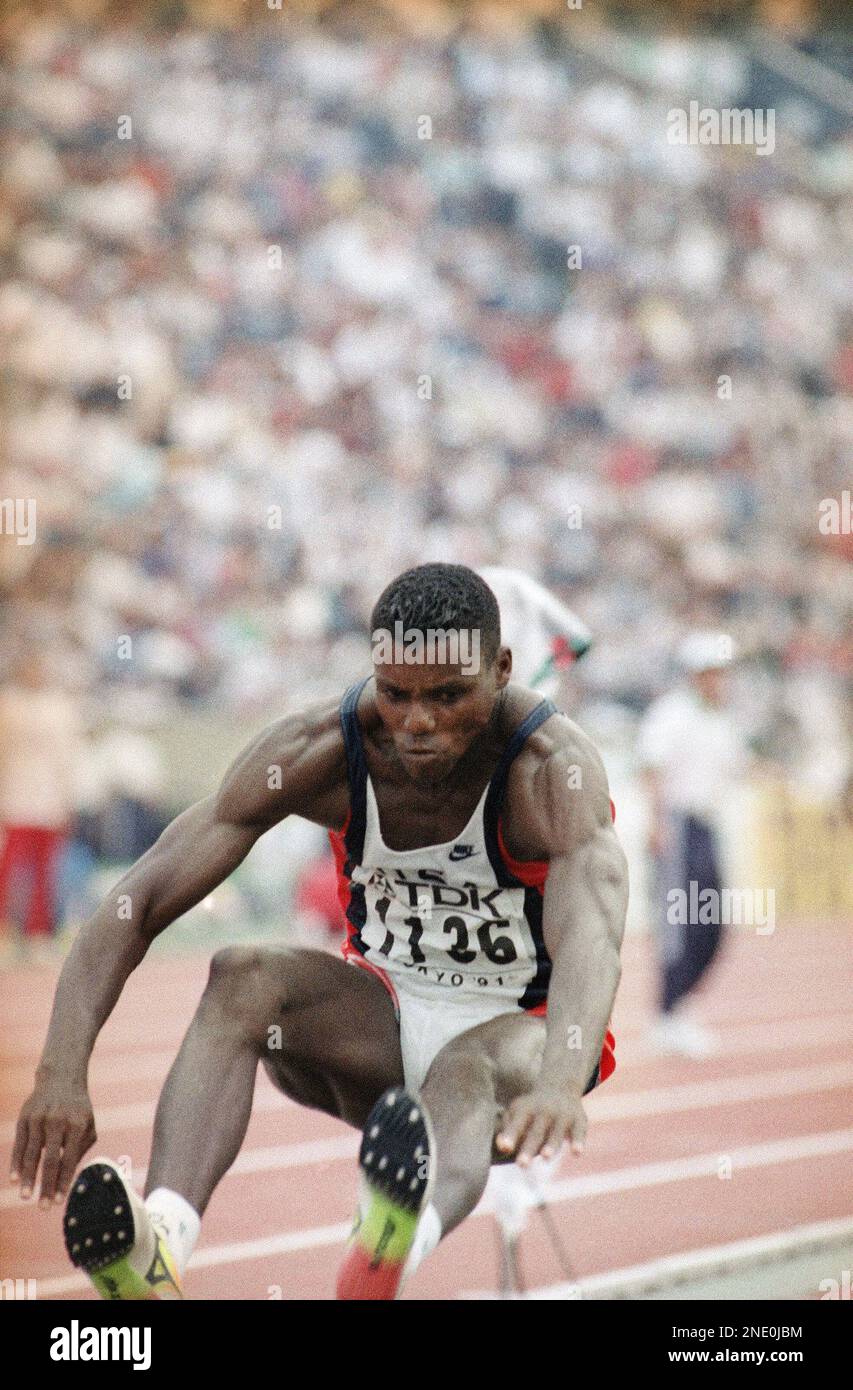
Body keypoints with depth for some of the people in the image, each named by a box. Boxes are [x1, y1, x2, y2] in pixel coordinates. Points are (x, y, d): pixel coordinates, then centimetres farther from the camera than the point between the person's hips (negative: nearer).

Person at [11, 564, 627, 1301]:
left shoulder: (554, 768, -25)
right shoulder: (322, 749, -16)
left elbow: (591, 940, -43)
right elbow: (137, 903, -22)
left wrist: (559, 1085, -64)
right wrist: (61, 1072, -37)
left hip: (521, 1027, -4)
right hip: (382, 1017, 4)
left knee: (469, 1071, -40)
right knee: (241, 976, -28)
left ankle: (390, 1256, -76)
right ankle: (161, 1241, -52)